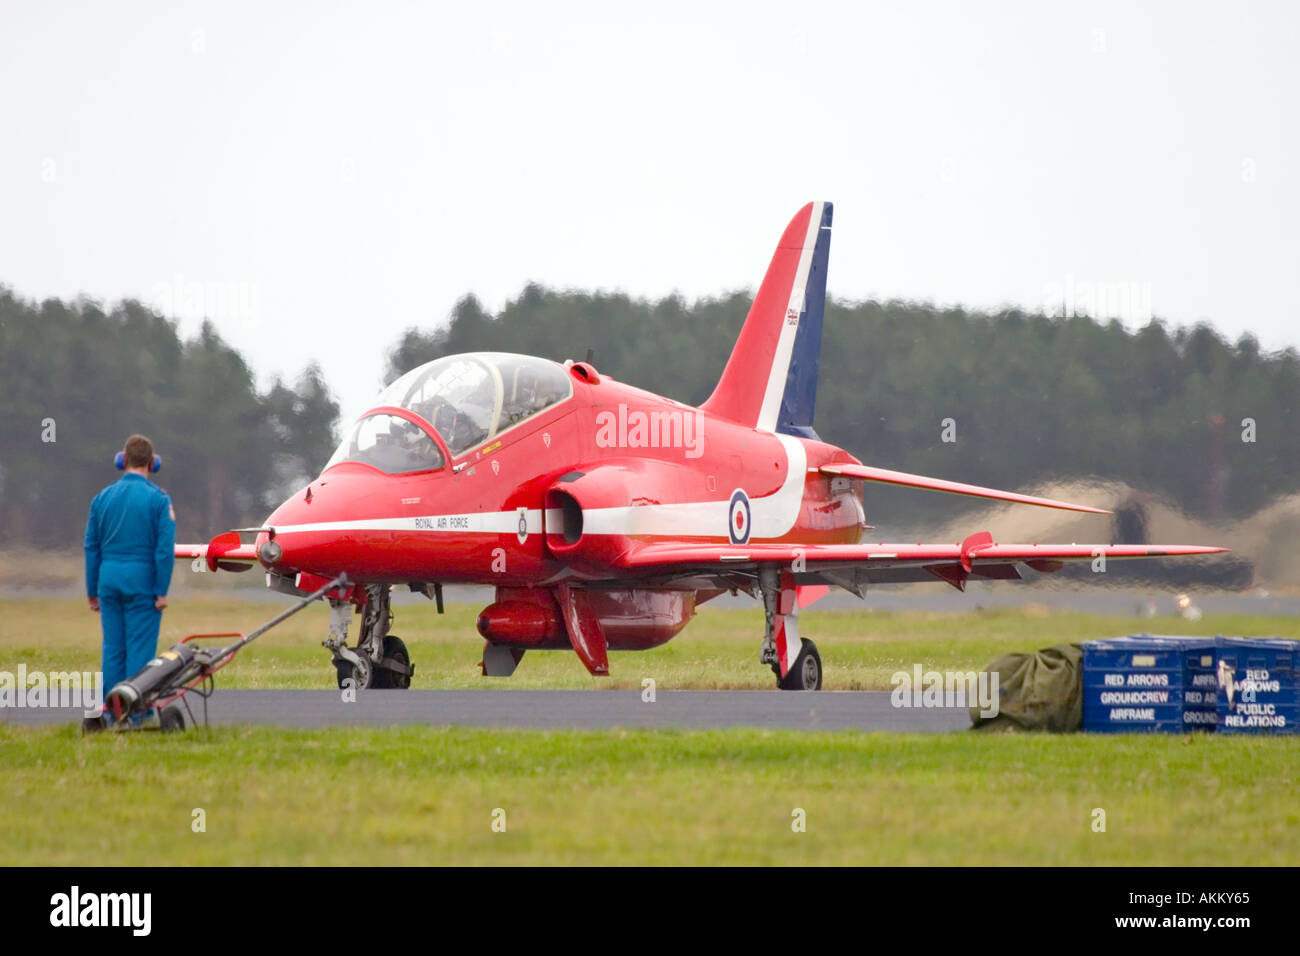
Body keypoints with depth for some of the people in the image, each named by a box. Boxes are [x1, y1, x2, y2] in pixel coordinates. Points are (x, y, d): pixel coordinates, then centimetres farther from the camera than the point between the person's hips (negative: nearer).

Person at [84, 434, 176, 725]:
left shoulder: (102, 498, 7)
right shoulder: (158, 499, -6)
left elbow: (91, 546, 10)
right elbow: (165, 549, -10)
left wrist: (92, 590, 15)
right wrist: (162, 591, -7)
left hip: (109, 580, 4)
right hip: (142, 580, -4)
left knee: (113, 646, 8)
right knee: (140, 646, -1)